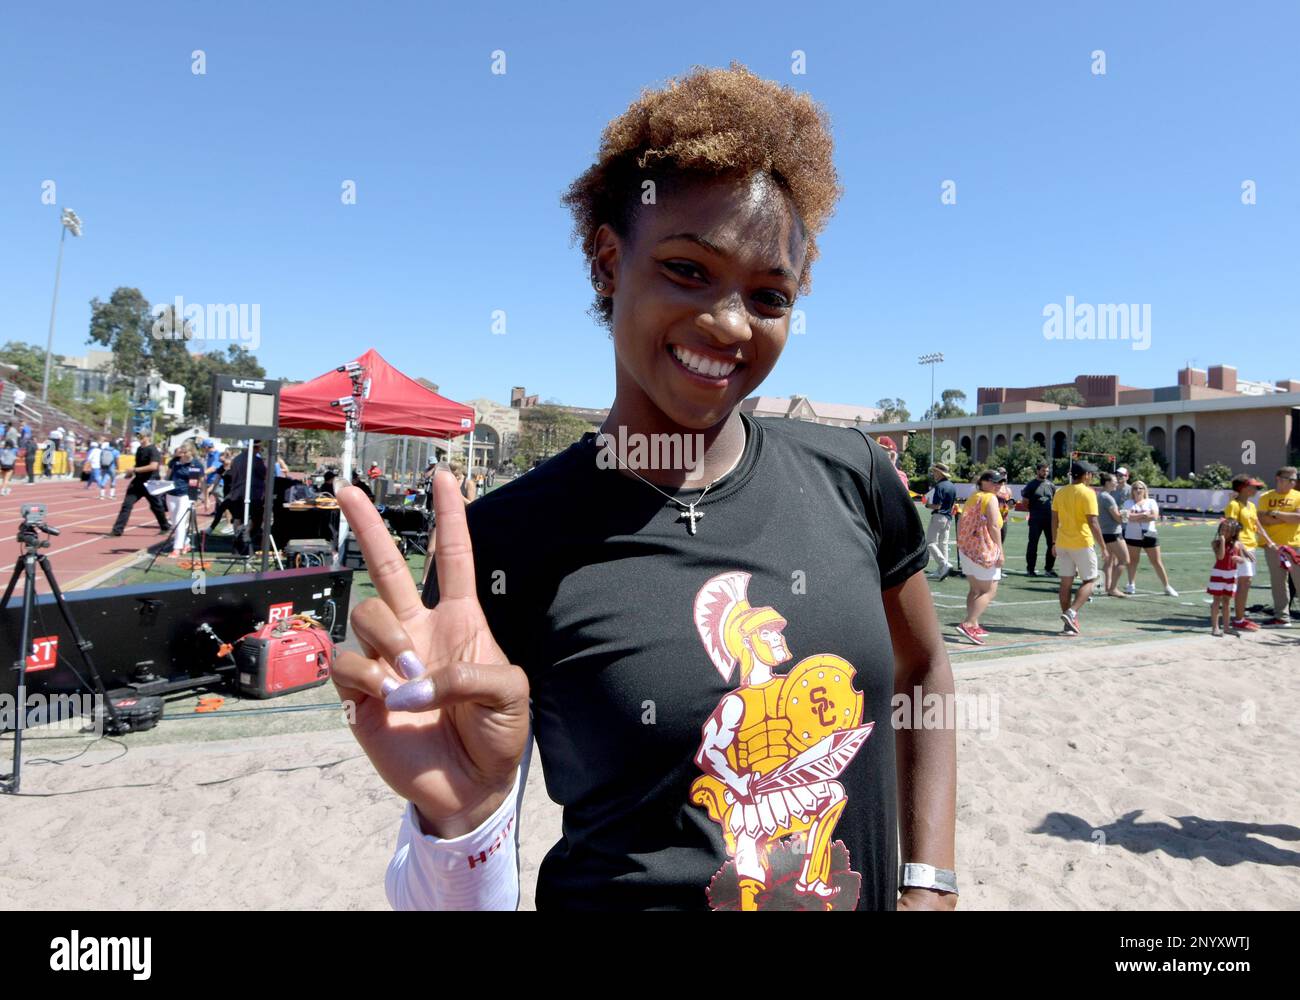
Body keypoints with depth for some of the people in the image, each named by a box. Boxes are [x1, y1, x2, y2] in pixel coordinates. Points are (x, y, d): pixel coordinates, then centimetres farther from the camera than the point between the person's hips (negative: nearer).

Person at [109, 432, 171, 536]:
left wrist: (135, 470, -23)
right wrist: (133, 472, 6)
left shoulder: (153, 450, -14)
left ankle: (165, 527, 29)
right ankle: (117, 530, -3)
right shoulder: (139, 449, 10)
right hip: (137, 482, 7)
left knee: (156, 506, 9)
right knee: (126, 504, -4)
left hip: (150, 483, -7)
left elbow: (153, 466, -27)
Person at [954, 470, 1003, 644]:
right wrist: (1000, 551, -14)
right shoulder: (991, 499, -8)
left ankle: (973, 625, 17)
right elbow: (994, 527, -15)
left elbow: (963, 525, 16)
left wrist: (961, 545, 21)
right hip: (984, 550, -9)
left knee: (975, 589, 16)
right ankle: (968, 623, -16)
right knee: (990, 591, -4)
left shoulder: (972, 498, 16)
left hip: (966, 548, 9)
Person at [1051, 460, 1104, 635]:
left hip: (1062, 543, 6)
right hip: (1082, 543, -6)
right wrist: (1103, 546, -11)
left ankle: (1069, 623, 12)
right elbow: (1093, 523, -16)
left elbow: (1054, 520, 11)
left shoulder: (1060, 492, 8)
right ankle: (1071, 612, -13)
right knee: (1090, 580, 6)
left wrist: (1054, 542, 19)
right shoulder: (1087, 493, -11)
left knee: (1066, 582, 9)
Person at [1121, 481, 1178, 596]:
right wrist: (1145, 514, -11)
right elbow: (1129, 517, -12)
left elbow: (1154, 516, -11)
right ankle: (1131, 586, 11)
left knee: (1157, 562, 4)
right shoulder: (1128, 503, 5)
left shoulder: (1151, 502, 5)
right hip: (1133, 536, 0)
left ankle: (1167, 587, 11)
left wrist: (1136, 517, -12)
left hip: (1149, 535, 0)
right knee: (1133, 561, 4)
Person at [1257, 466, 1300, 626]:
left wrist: (1276, 513, -10)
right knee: (1277, 582, 7)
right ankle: (1282, 617, 14)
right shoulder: (1266, 497, 7)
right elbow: (1262, 519, -4)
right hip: (1273, 545, 2)